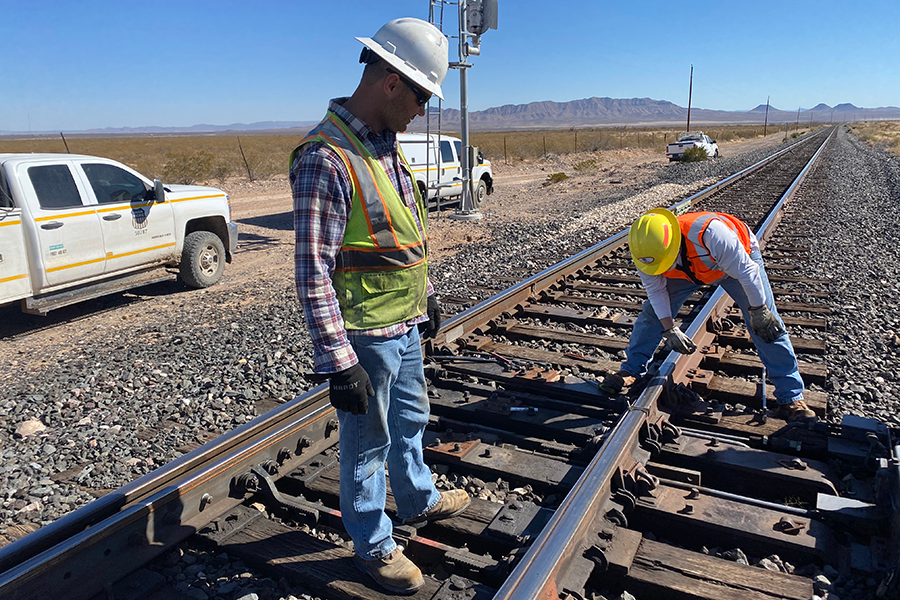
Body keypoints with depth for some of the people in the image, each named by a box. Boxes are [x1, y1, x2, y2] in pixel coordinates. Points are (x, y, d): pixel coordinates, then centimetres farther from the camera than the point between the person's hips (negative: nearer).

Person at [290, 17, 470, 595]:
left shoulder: (387, 146, 6)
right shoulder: (325, 159, -24)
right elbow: (312, 273, -25)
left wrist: (427, 295, 22)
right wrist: (338, 363, -24)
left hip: (405, 326, 9)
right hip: (365, 337, -9)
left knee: (410, 419, 26)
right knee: (367, 441, 10)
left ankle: (419, 499, 51)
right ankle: (374, 546, 32)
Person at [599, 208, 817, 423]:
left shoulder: (711, 234, -46)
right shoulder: (648, 250, -30)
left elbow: (746, 272, -31)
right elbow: (656, 290, -13)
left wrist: (758, 310, -21)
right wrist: (669, 329, -18)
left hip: (737, 260, -3)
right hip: (688, 268, 4)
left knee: (767, 327, -8)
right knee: (653, 312, -4)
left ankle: (791, 398, 3)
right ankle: (631, 370, 13)